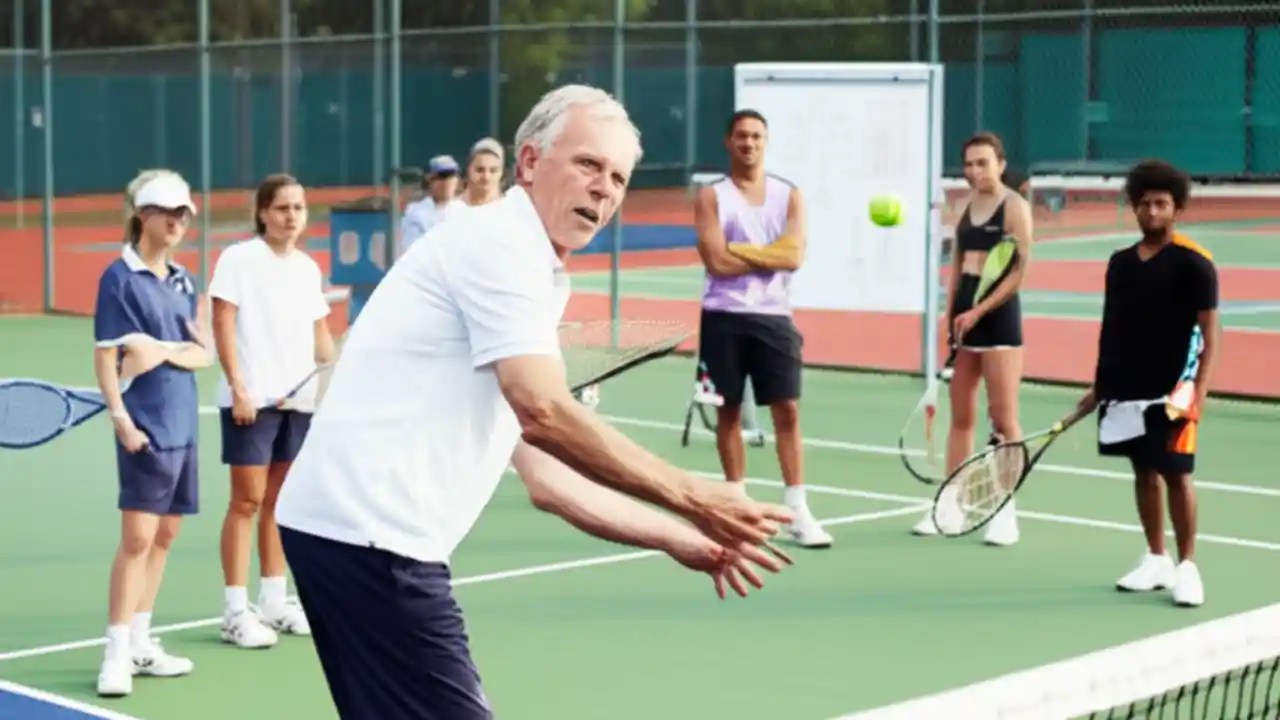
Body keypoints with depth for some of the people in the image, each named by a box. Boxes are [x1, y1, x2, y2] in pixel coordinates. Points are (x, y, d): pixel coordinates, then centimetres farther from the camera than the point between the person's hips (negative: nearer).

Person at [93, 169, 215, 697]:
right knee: (137, 538, -7)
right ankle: (116, 653, -1)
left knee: (165, 535, 11)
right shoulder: (120, 277, -7)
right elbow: (105, 356, -11)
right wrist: (119, 416, -20)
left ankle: (140, 642, 20)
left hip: (184, 422, 7)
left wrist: (167, 350, -9)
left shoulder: (183, 280, 12)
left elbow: (205, 354, 11)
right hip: (147, 425, -7)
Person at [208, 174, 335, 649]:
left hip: (299, 397, 6)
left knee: (281, 500, 12)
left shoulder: (308, 268, 13)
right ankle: (235, 611, 1)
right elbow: (223, 325, -9)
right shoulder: (239, 259, -5)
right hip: (252, 398, -6)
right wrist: (238, 387, -15)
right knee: (247, 501, -4)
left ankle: (274, 601, 21)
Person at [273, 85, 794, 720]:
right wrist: (691, 498, -17)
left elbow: (547, 478, 21)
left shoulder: (532, 278, 22)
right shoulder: (500, 240, -8)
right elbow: (544, 415, -22)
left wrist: (678, 538, 14)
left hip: (353, 526, 10)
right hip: (368, 531, -10)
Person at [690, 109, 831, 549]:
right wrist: (770, 256, -7)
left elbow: (794, 255, -8)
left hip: (773, 317, 1)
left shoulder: (789, 196, 6)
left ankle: (797, 510, -2)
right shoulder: (711, 197, 0)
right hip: (724, 318, -1)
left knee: (787, 410, -3)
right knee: (728, 411, 5)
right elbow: (717, 262, -12)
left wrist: (740, 251, -11)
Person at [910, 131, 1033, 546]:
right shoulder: (965, 206, 11)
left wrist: (978, 311, -18)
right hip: (964, 315, 6)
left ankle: (1006, 512, 2)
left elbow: (1020, 271, -13)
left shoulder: (1015, 206, -7)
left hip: (998, 314, -6)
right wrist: (950, 315, 8)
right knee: (961, 417, 10)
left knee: (1004, 419, -3)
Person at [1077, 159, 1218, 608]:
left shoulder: (1193, 264, -7)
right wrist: (1099, 385, 16)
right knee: (1144, 472, 12)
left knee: (1177, 475, -4)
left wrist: (1199, 388, -18)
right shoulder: (1120, 263, 10)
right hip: (1126, 389, 6)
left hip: (1171, 391, -5)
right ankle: (1156, 560, 22)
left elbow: (1210, 331, -8)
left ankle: (1187, 566, 5)